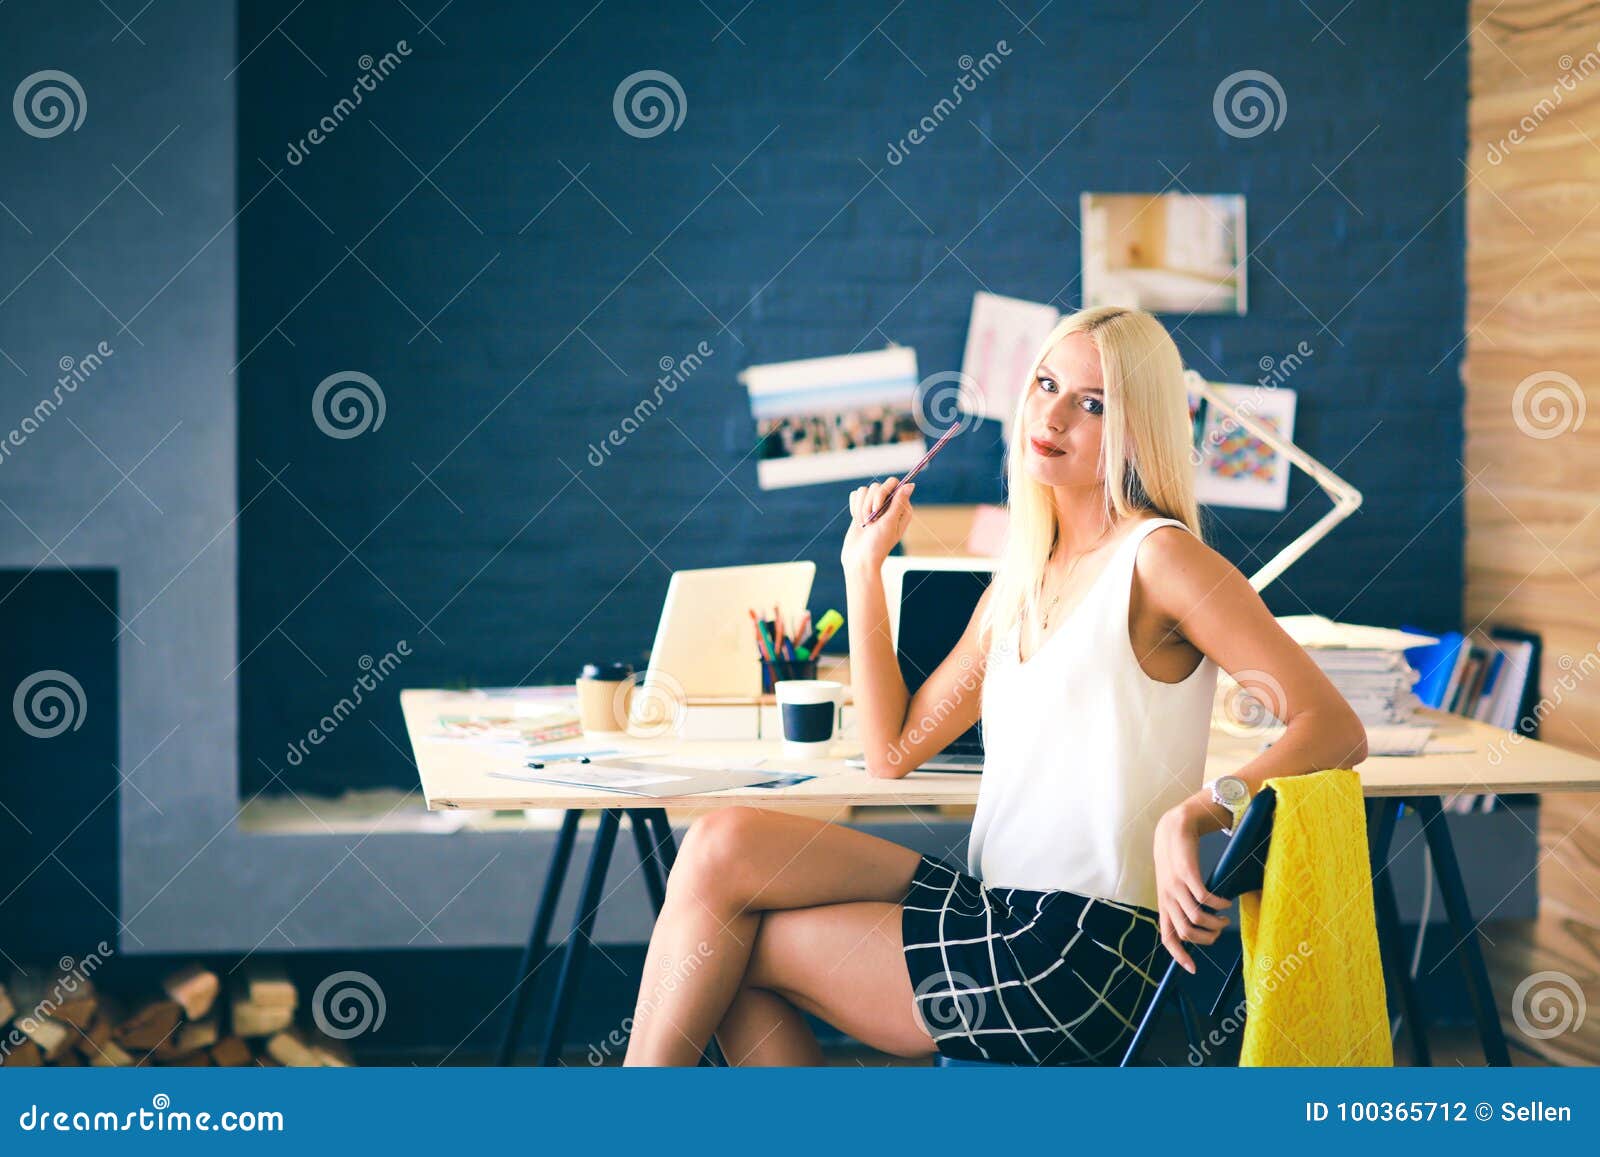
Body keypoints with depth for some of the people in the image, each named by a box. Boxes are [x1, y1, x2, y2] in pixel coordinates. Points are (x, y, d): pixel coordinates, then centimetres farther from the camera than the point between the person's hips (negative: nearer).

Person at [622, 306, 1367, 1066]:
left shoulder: (1157, 559, -8)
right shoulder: (1021, 580, 17)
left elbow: (1335, 729, -15)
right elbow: (894, 752, 16)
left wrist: (1200, 811, -32)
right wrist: (864, 567, 14)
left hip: (1081, 953, -7)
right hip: (1001, 917, 7)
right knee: (724, 844, -8)